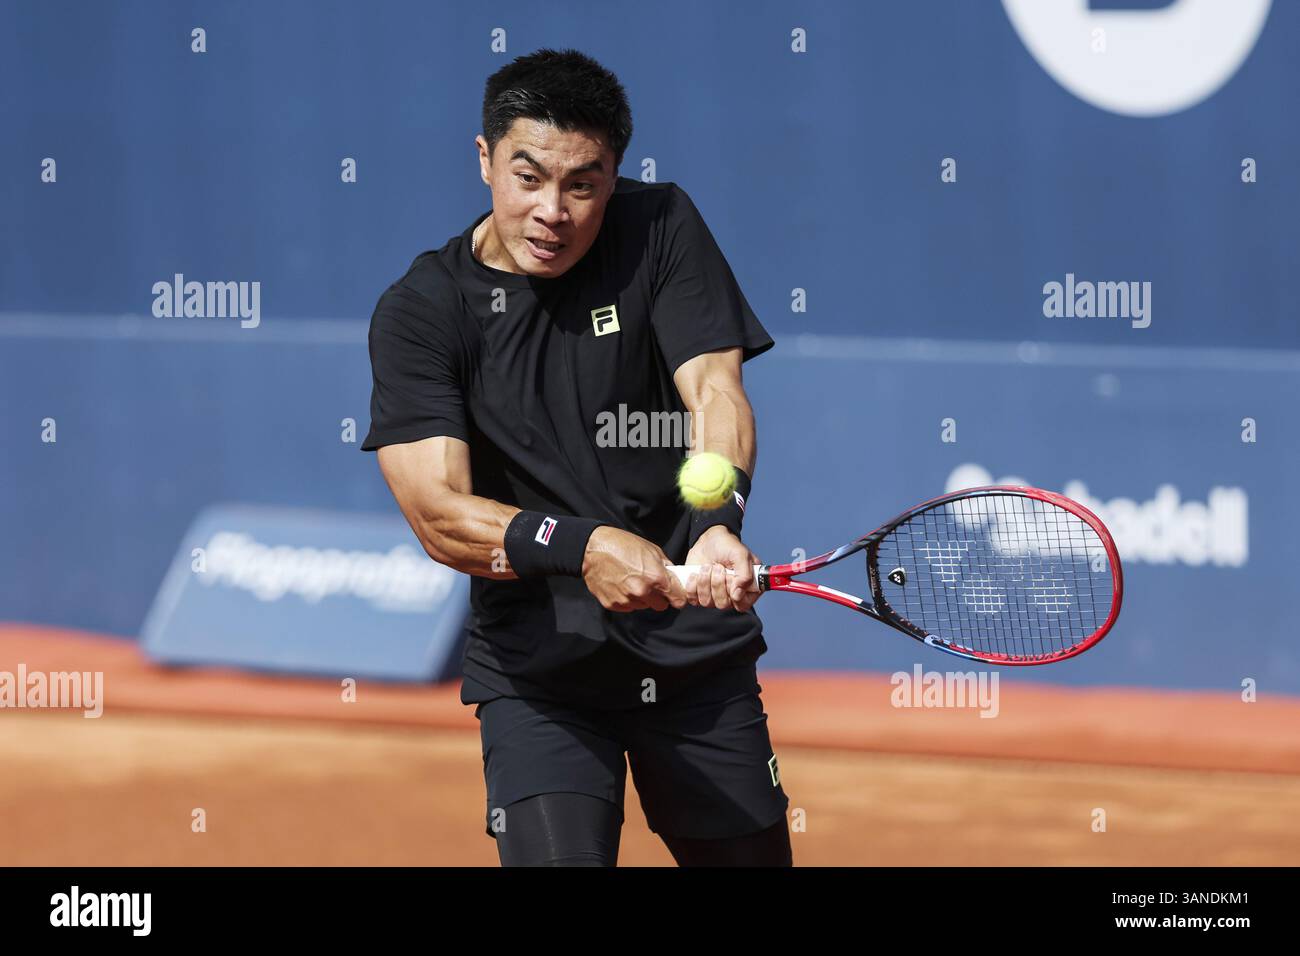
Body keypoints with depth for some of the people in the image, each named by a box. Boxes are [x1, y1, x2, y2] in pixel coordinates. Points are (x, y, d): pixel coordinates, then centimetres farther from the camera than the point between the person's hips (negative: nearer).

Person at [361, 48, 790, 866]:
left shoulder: (660, 230, -2)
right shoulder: (420, 313, -7)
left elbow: (715, 389, -14)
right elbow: (438, 510, -17)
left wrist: (719, 524, -35)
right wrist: (580, 547, -36)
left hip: (697, 644, 2)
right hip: (538, 668, -2)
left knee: (750, 856, 9)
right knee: (559, 857, -22)